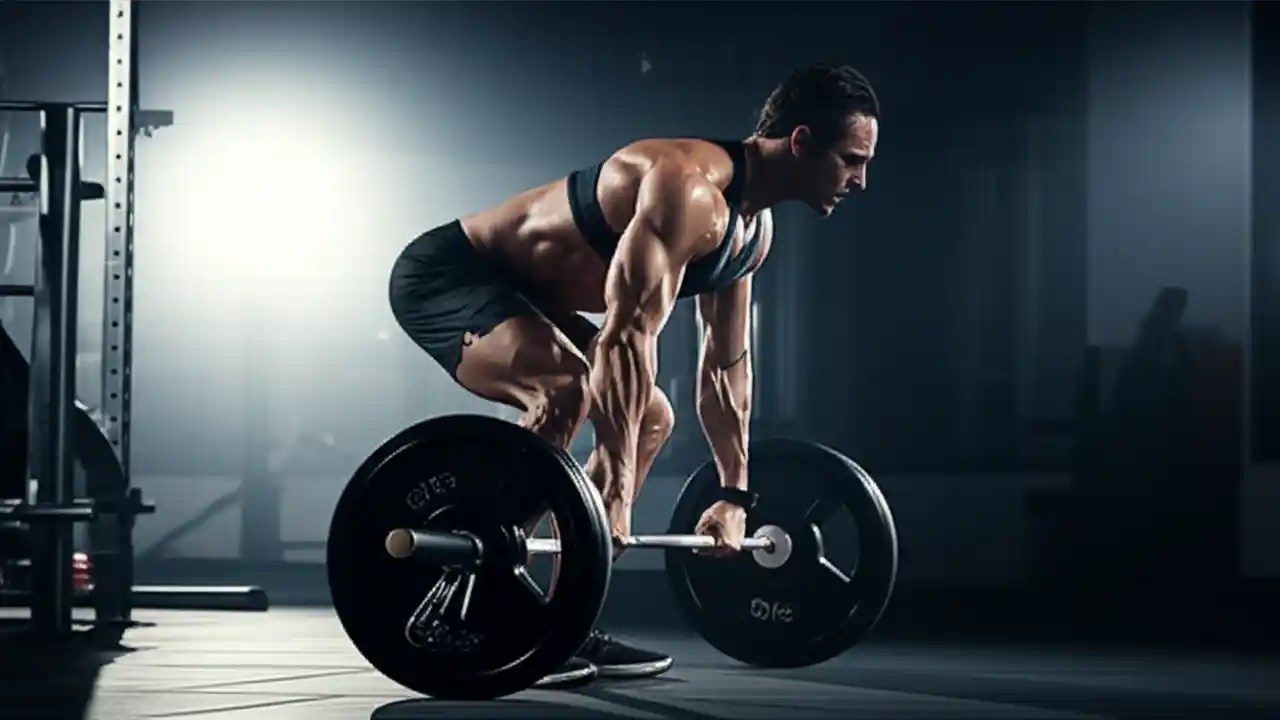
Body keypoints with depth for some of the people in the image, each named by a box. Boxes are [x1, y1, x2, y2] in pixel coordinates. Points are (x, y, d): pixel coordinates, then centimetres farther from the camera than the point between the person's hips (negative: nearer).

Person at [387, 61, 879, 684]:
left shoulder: (753, 226, 4)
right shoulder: (688, 189, -28)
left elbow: (726, 362, 12)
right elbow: (627, 337, -34)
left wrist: (735, 494, 13)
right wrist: (614, 491, -36)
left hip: (517, 292, 11)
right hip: (444, 274, -11)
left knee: (651, 417, 11)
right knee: (565, 390, -34)